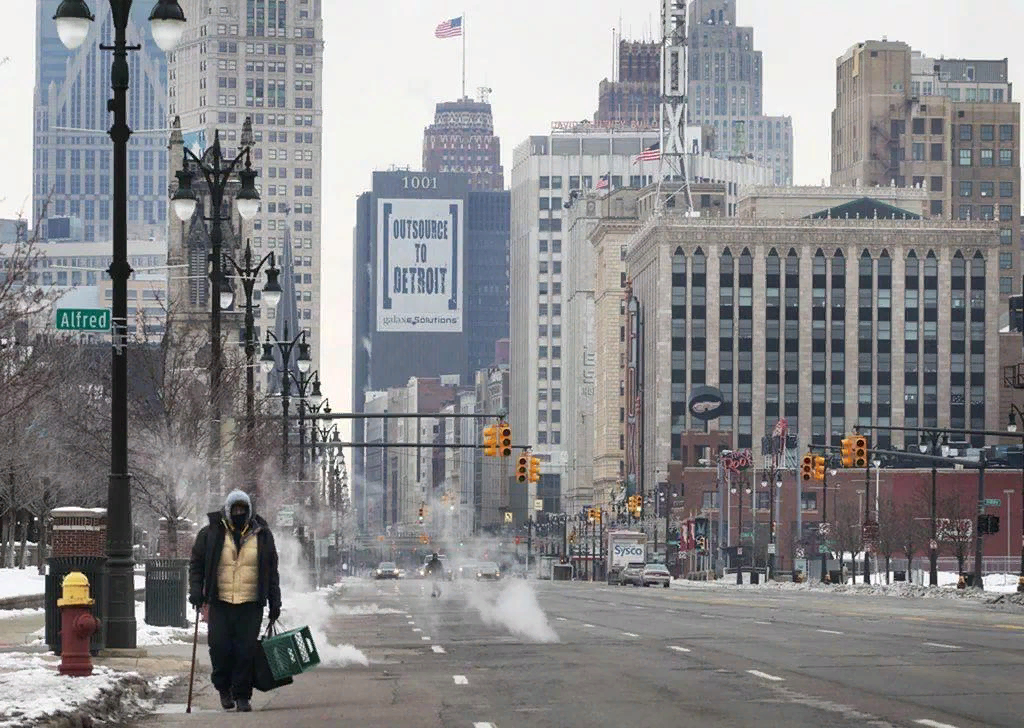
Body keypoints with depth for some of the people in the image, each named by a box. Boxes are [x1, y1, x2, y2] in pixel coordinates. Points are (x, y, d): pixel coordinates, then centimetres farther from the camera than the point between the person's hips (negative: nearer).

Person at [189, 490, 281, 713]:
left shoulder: (262, 535, 8)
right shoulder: (211, 534, 4)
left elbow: (272, 571, 14)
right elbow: (196, 564, 11)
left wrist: (274, 602, 11)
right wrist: (196, 590, -3)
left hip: (251, 604, 0)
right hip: (220, 604, 0)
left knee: (246, 650, -5)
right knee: (220, 648, -6)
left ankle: (242, 695, 5)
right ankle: (224, 688, 18)